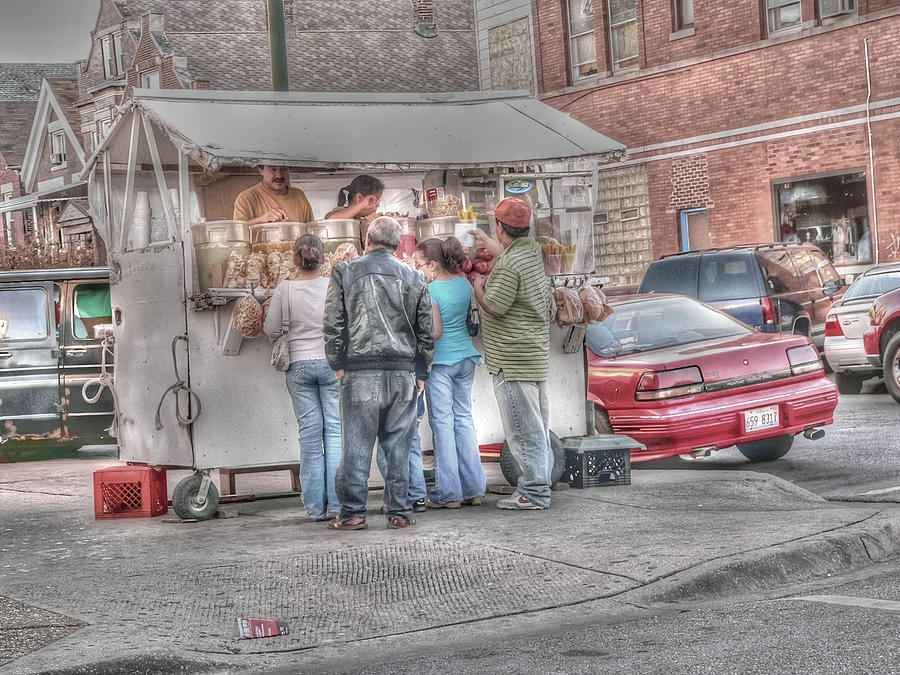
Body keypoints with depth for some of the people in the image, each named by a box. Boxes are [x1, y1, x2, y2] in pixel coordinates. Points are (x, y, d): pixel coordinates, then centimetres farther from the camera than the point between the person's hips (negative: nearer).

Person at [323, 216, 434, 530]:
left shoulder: (345, 272, 2)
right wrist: (421, 373, 15)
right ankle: (399, 512, 7)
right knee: (398, 445, 6)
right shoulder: (414, 278, 10)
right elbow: (426, 331, 11)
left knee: (357, 443, 1)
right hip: (404, 372, 2)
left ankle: (353, 512, 2)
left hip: (361, 371, -2)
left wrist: (337, 363, 6)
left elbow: (334, 323, -1)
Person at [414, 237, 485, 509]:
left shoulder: (431, 291, -14)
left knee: (442, 421, -1)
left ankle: (448, 493, 1)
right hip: (466, 357, 6)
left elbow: (435, 332, -19)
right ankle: (473, 489, 13)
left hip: (440, 361, -6)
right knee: (463, 419, 12)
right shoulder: (464, 284, 6)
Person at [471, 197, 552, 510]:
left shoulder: (508, 266, -20)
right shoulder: (531, 251, 9)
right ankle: (539, 486, 23)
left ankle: (533, 493, -4)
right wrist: (485, 241, 49)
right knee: (537, 427, 15)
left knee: (523, 429, -6)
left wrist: (478, 286, 0)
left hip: (513, 360, -10)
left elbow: (493, 308, -19)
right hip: (537, 354, 10)